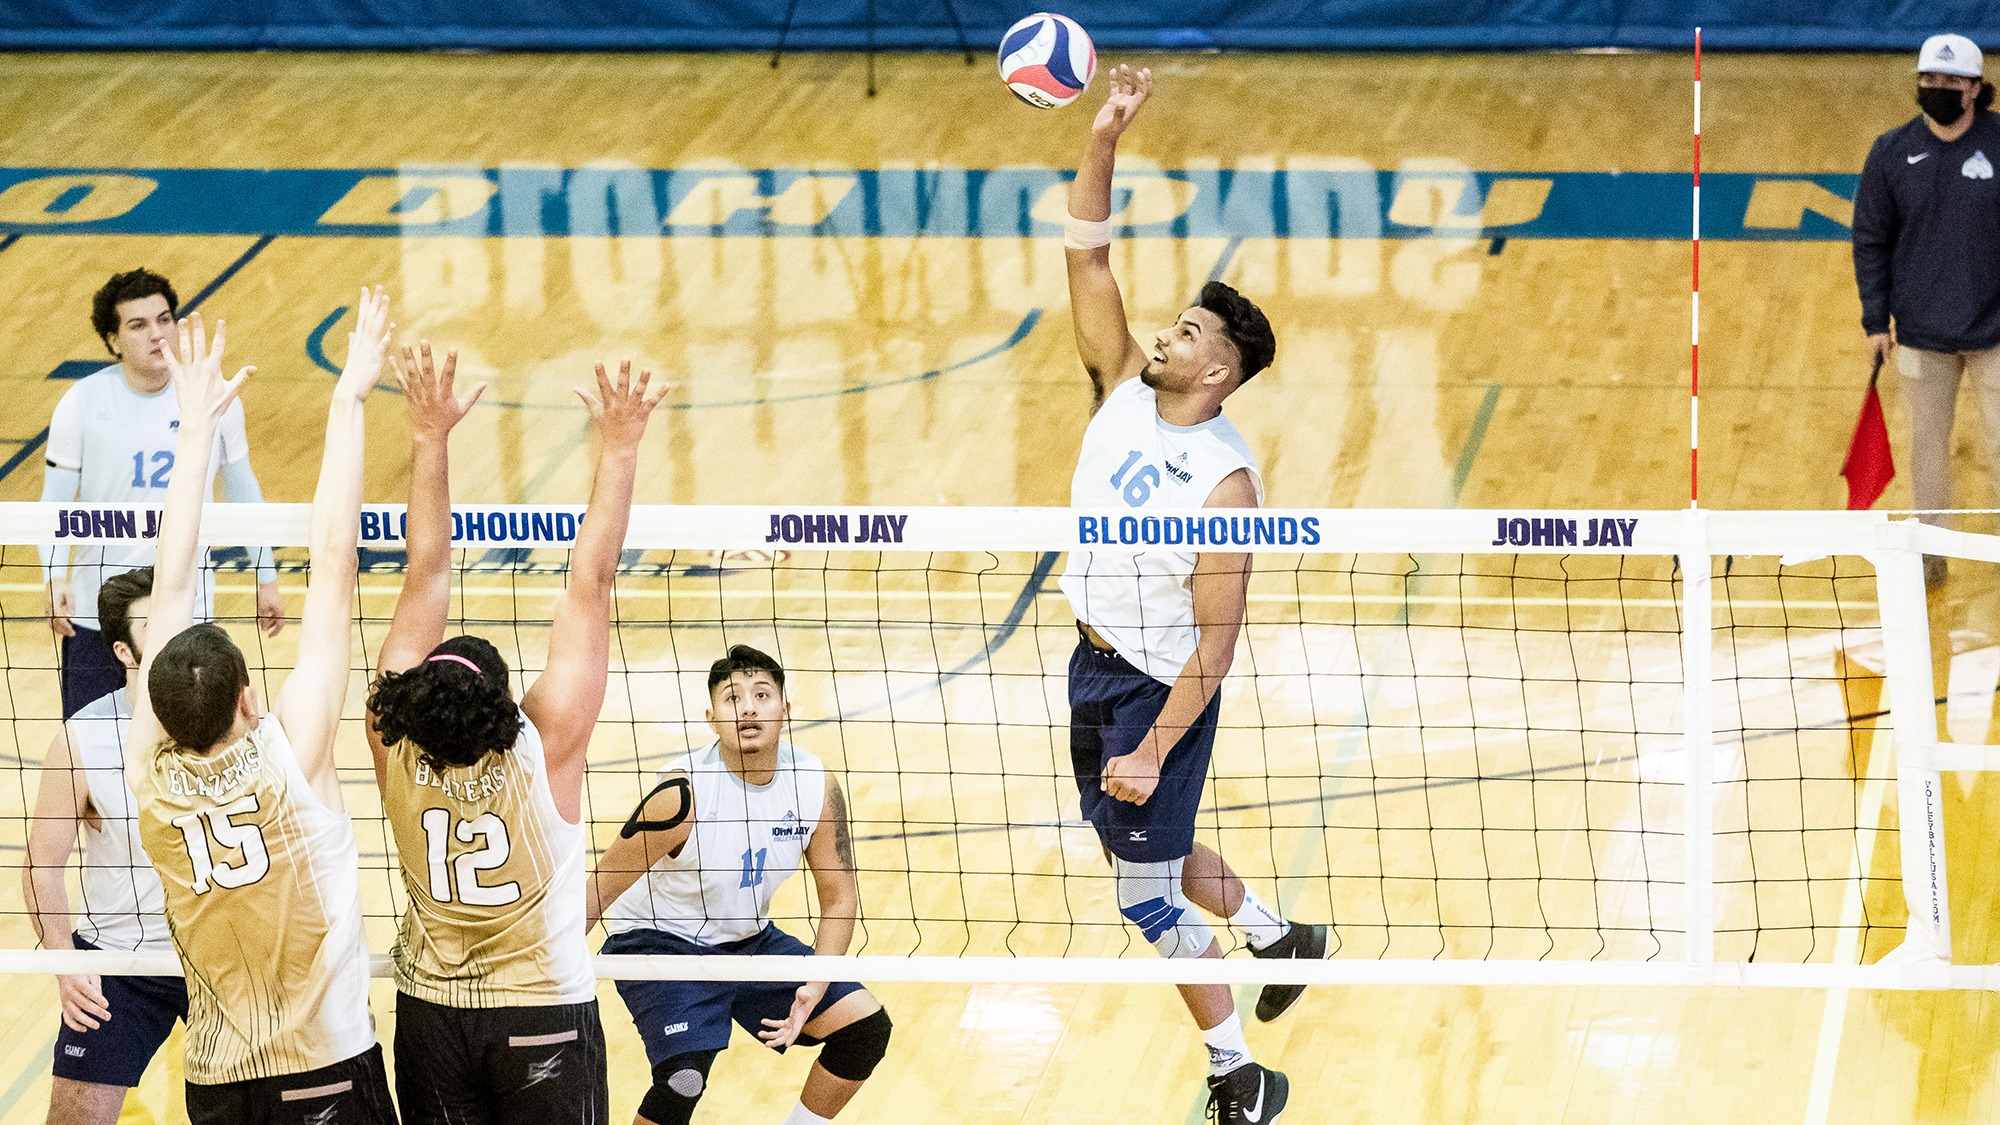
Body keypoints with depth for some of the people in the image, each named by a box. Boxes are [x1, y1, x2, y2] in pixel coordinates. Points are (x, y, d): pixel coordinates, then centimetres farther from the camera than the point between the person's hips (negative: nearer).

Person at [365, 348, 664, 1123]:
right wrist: (619, 450, -21)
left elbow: (426, 580, -14)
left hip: (430, 1017, 3)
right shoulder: (545, 748, -24)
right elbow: (591, 584, -23)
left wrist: (430, 439, -11)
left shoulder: (397, 747, -17)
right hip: (546, 1015, -3)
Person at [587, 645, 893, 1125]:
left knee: (865, 1027, 0)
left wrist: (815, 988, -16)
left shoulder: (817, 787, -12)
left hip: (750, 940, 6)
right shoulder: (683, 794, -28)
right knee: (683, 1080, -28)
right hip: (660, 942, -6)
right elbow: (600, 890, -20)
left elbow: (839, 897, -2)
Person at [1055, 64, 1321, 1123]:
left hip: (1158, 686, -8)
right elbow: (1085, 258, -8)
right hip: (1093, 664, 8)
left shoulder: (1225, 480, -22)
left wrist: (1153, 750, -25)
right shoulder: (1123, 389, -4)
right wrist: (1103, 141, -22)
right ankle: (1282, 938, 50)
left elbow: (1216, 644, -21)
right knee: (1144, 851, 25)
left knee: (1147, 892, -3)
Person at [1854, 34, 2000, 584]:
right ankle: (1931, 552, 24)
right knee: (1927, 445, 11)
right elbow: (1871, 239, 5)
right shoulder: (1893, 153, -1)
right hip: (1922, 334, 2)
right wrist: (1876, 319, 1)